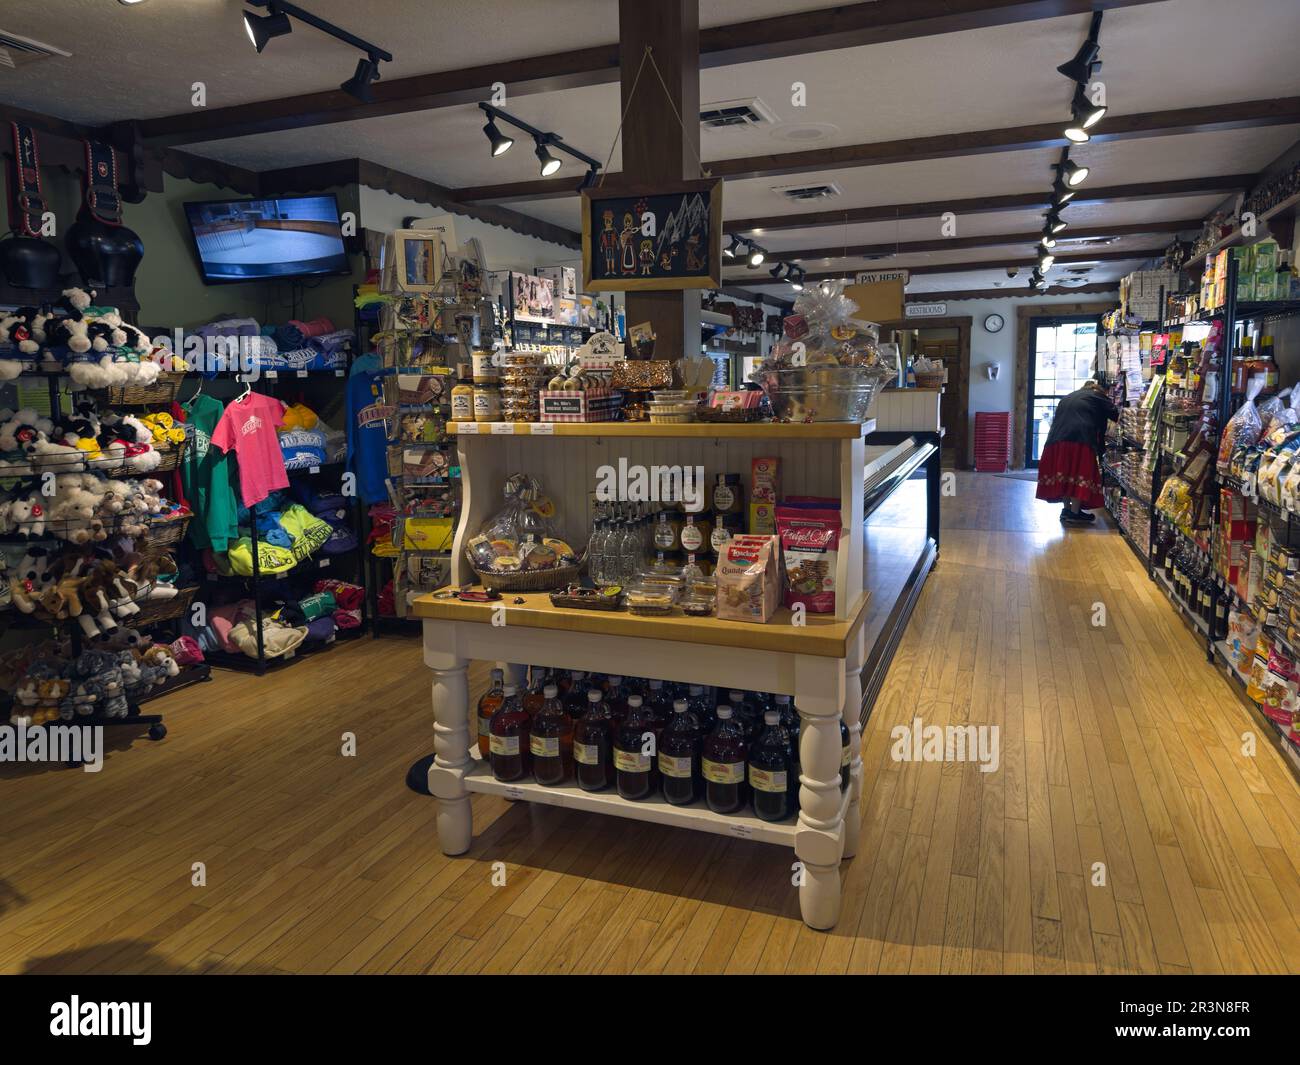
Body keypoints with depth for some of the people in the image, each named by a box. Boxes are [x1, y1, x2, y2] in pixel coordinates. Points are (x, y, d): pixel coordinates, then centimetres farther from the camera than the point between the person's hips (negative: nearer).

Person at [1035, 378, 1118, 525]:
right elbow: (1115, 414, 10)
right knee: (1080, 473, -1)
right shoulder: (1097, 396, 15)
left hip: (1058, 438, 6)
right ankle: (1074, 513, -1)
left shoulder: (1067, 398, 30)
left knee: (1064, 473, 12)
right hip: (1080, 439, -6)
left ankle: (1066, 509, 18)